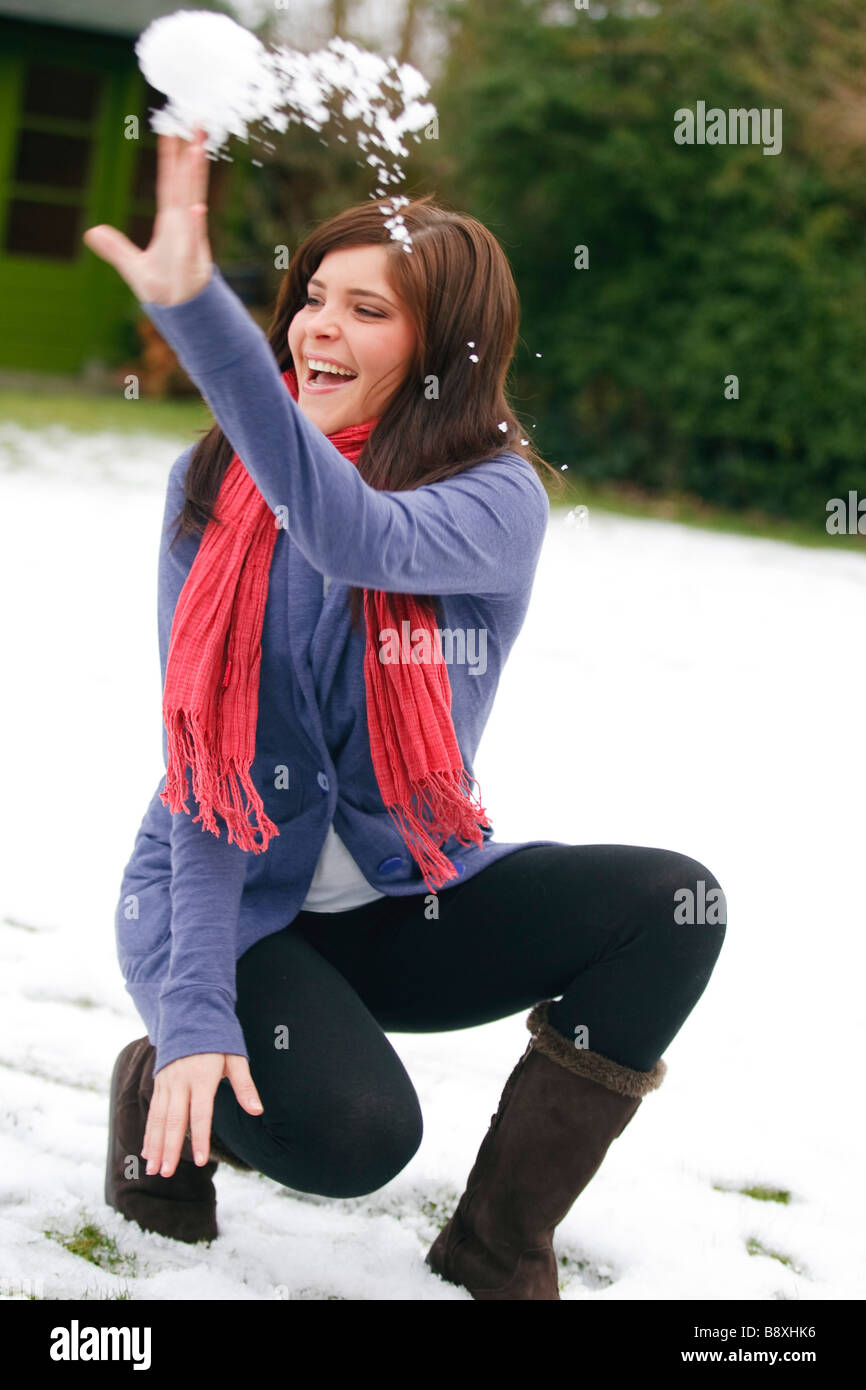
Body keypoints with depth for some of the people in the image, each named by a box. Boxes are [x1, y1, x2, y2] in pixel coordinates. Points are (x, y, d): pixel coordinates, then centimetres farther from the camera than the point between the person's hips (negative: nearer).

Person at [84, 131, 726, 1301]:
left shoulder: (498, 499, -13)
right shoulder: (211, 488, -7)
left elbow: (359, 539, -38)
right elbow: (204, 762, -12)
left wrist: (194, 304, -51)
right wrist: (195, 1012, -23)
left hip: (401, 901, 2)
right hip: (228, 901, -1)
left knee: (672, 903, -24)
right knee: (354, 1134, -31)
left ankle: (496, 1250, -10)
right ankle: (166, 1092, 4)